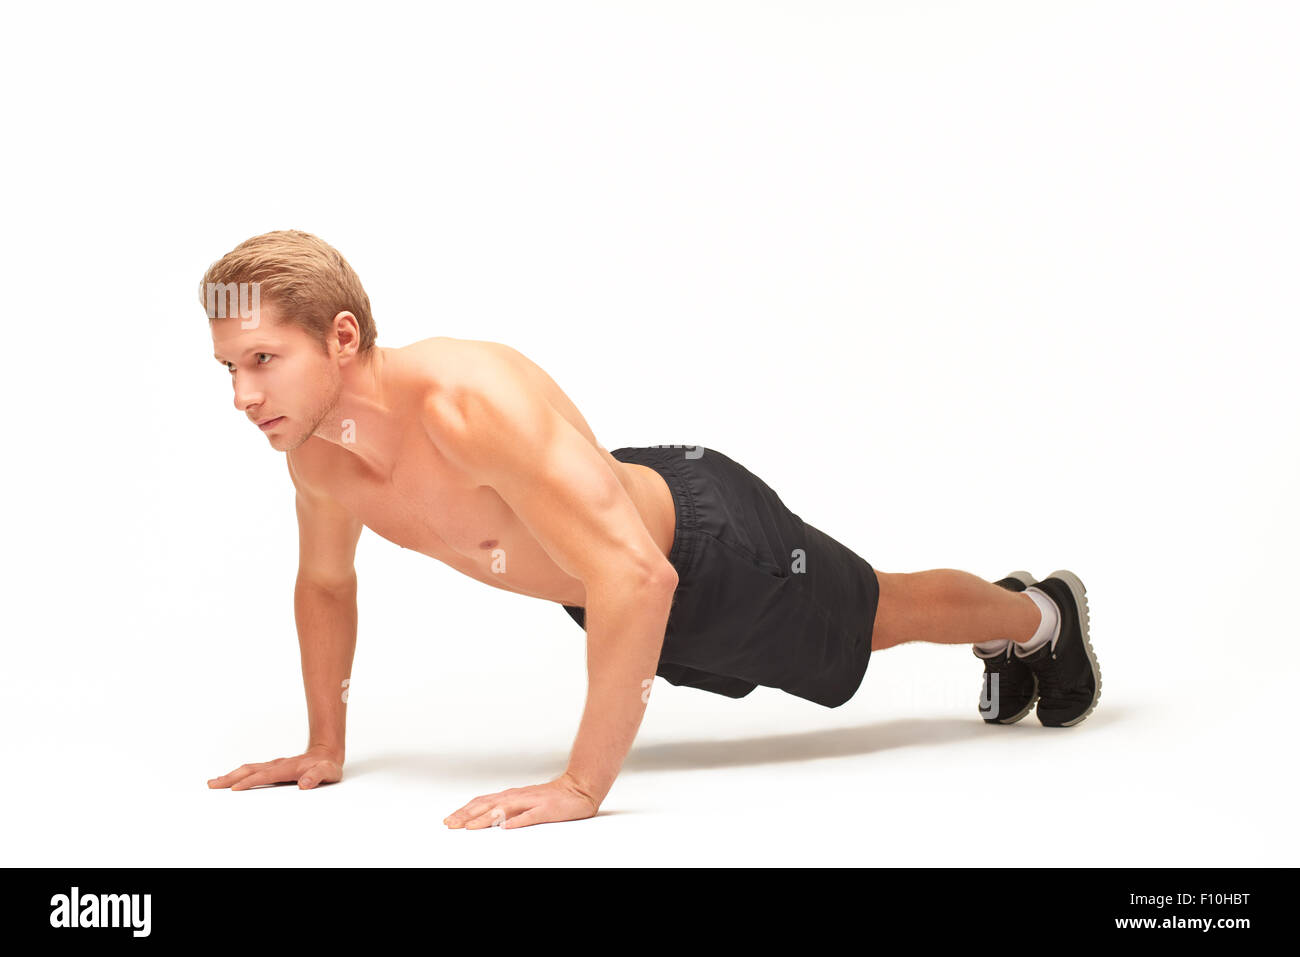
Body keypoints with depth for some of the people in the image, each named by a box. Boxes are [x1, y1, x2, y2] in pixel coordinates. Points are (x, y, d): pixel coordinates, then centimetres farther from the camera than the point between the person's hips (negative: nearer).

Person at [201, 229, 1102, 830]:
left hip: (707, 545, -7)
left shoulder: (472, 401, -45)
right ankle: (1010, 655, 63)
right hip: (618, 565, 8)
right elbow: (326, 582, 3)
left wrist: (582, 786, -47)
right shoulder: (315, 449, -20)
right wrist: (324, 747, 3)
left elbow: (637, 580, -49)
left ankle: (1041, 612, 54)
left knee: (885, 614, 20)